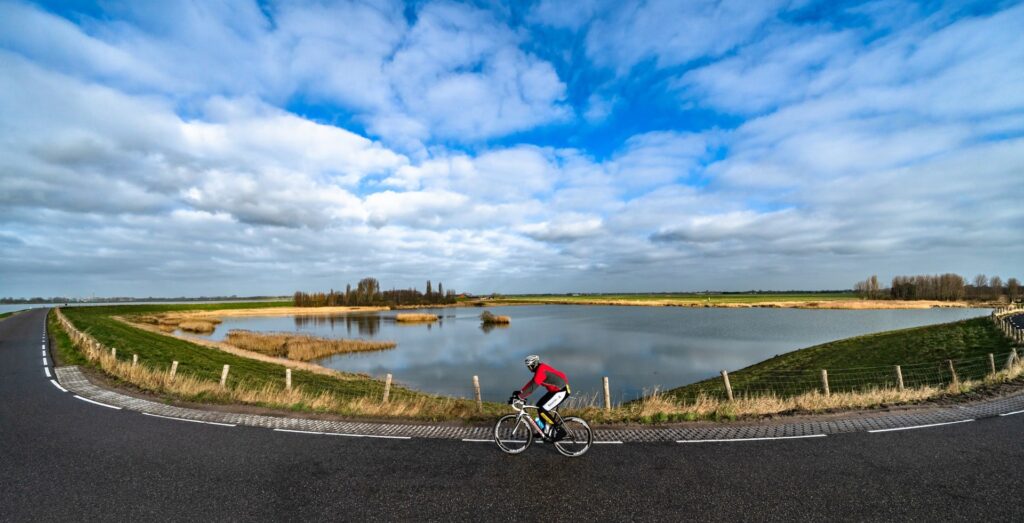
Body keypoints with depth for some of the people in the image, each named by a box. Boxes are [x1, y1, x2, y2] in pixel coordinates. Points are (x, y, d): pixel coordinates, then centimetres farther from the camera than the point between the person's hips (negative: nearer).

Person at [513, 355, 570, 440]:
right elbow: (531, 382, 14)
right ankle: (546, 430, 19)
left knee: (543, 410, -12)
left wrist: (520, 396, -21)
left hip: (561, 391, -10)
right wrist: (520, 392, 8)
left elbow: (532, 387, -26)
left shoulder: (541, 370, -23)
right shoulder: (540, 368, 8)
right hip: (555, 390, 10)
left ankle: (559, 430, -1)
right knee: (539, 405, 9)